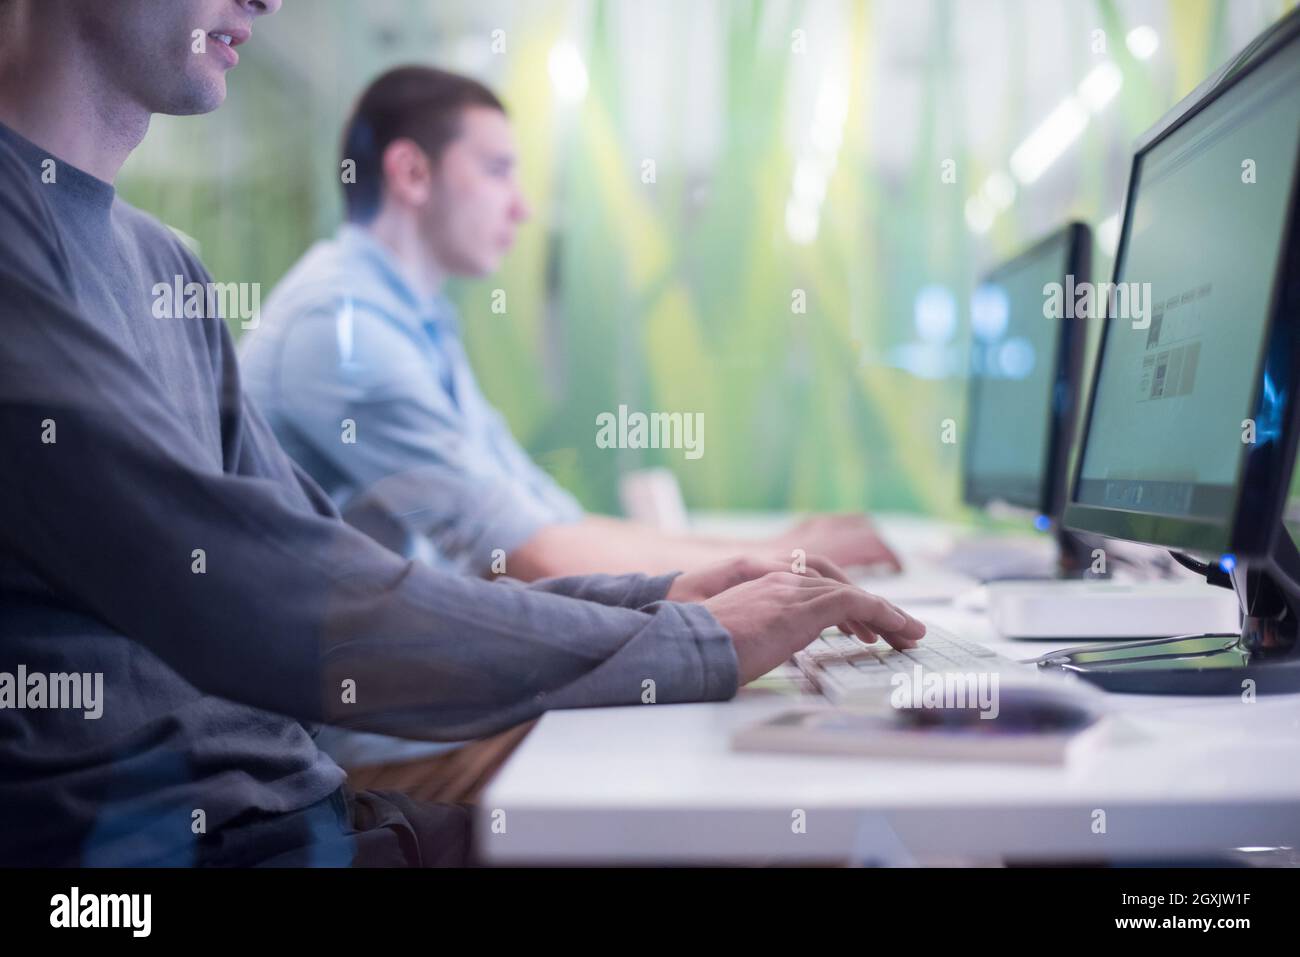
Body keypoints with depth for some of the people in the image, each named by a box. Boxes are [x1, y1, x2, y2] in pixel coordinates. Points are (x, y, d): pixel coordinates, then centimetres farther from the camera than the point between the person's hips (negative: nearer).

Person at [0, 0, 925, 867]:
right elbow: (270, 606, -24)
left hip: (304, 802, 7)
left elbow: (327, 586, 10)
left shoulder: (155, 258, 12)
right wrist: (696, 642, -15)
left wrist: (655, 597, -1)